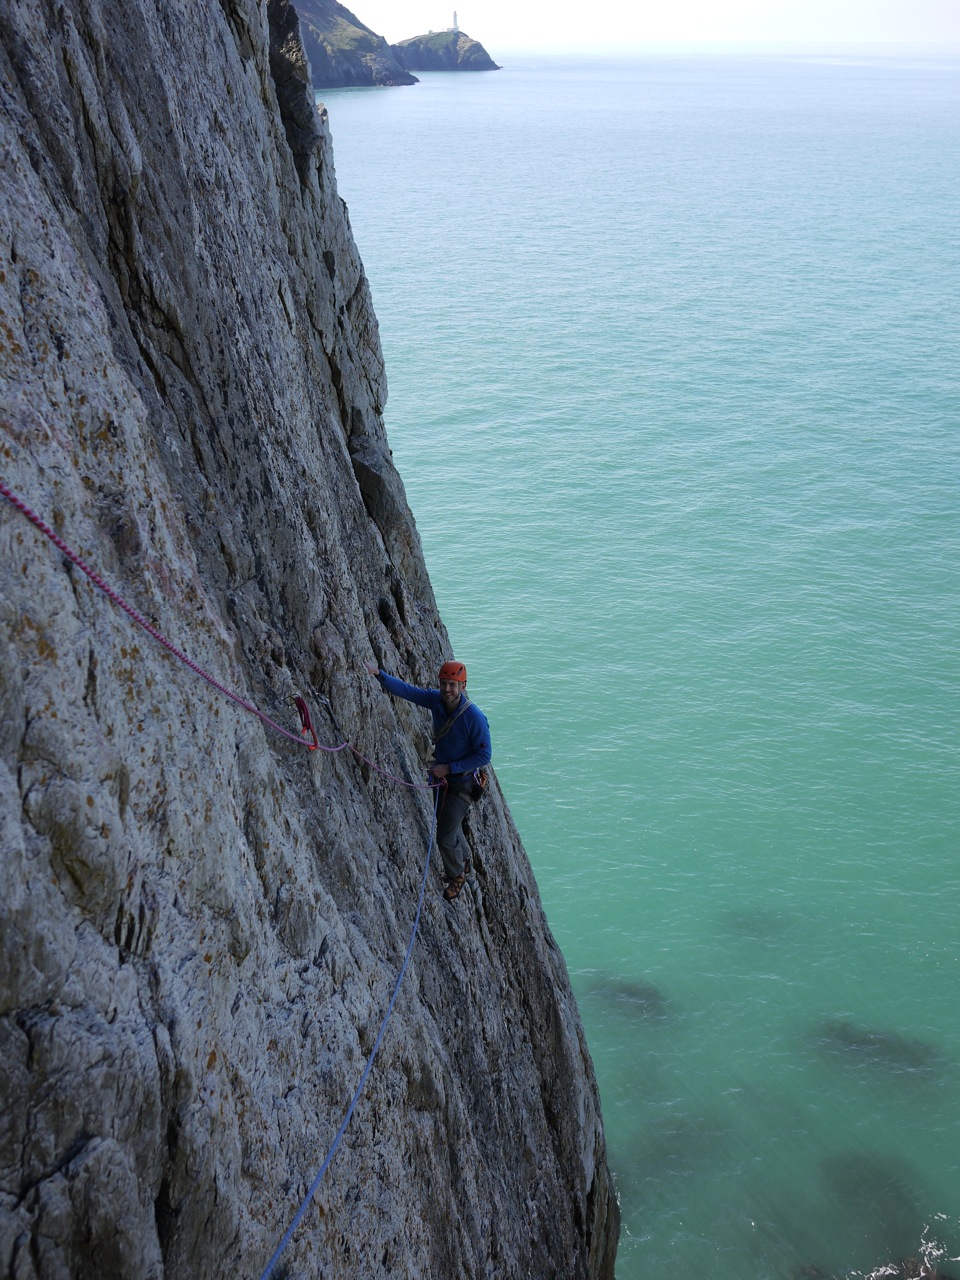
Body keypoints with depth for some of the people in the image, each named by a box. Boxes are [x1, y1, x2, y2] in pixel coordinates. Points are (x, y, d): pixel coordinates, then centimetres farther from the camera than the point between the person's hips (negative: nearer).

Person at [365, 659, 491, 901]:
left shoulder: (475, 717, -28)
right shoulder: (436, 700, -13)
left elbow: (484, 756, -22)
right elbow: (407, 690, -17)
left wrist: (449, 768, -24)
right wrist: (379, 674, -32)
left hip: (462, 782, -6)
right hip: (442, 774, 6)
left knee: (445, 837, -1)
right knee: (448, 824, 26)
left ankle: (456, 876, 28)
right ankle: (464, 862, 53)